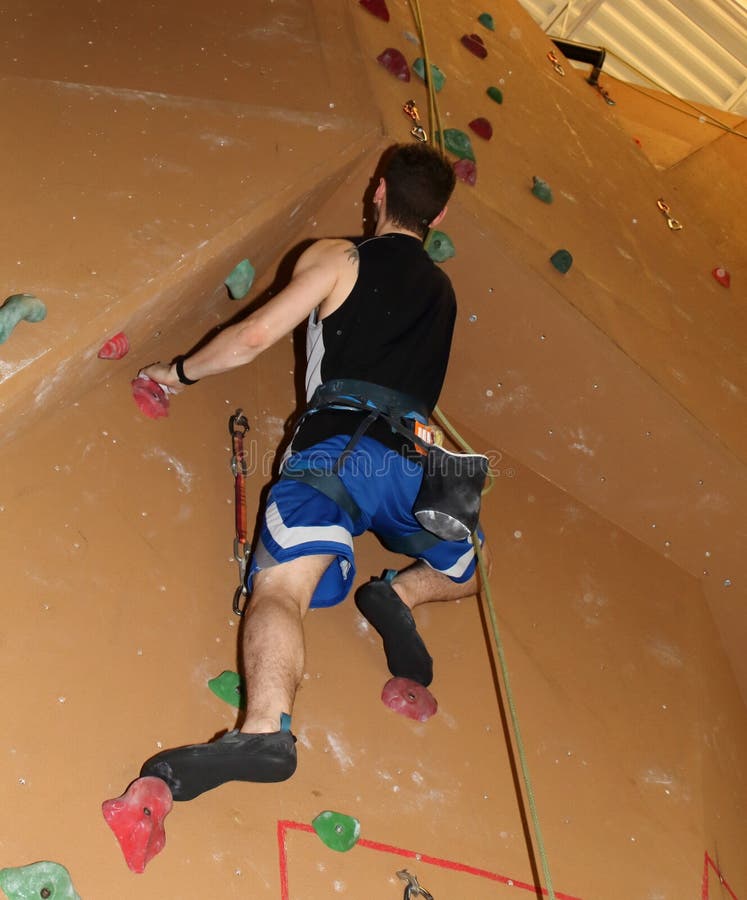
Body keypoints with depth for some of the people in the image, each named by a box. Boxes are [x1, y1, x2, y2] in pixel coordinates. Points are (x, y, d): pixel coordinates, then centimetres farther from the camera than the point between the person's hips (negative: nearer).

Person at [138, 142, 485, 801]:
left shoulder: (335, 258, 11)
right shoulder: (443, 291, 27)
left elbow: (256, 336, 0)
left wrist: (179, 372, 15)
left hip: (337, 447, -4)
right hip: (415, 466, 4)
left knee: (280, 588, -20)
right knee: (465, 573, 29)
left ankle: (266, 729, -49)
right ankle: (399, 594, -4)